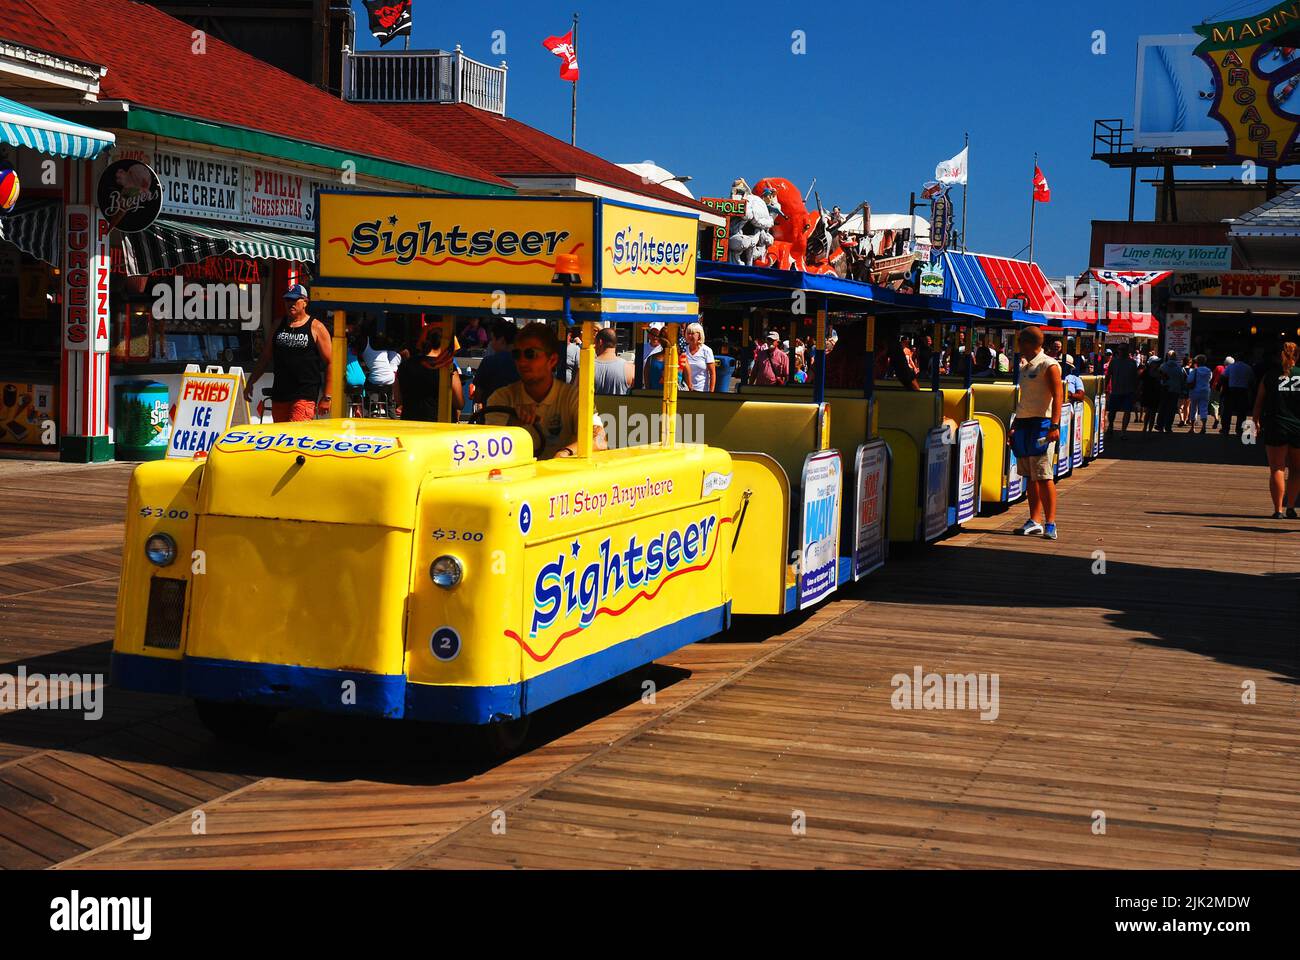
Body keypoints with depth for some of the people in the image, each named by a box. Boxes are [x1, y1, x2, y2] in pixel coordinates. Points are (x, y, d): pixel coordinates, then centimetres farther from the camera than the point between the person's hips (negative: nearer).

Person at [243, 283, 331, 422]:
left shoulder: (316, 328, -1)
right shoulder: (278, 326, 14)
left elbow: (329, 363, -1)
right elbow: (264, 358, 20)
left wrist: (326, 396, -5)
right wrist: (250, 383, 14)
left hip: (305, 395, -6)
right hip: (279, 394, 6)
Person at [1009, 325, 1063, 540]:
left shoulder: (1049, 365, -8)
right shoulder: (1025, 367, 18)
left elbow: (1058, 397, -15)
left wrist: (1055, 425, -24)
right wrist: (1014, 426, 23)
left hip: (1041, 423, -8)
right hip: (1024, 423, 8)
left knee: (1044, 476, -9)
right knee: (1030, 476, 9)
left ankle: (1050, 523, -7)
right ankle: (1035, 521, 14)